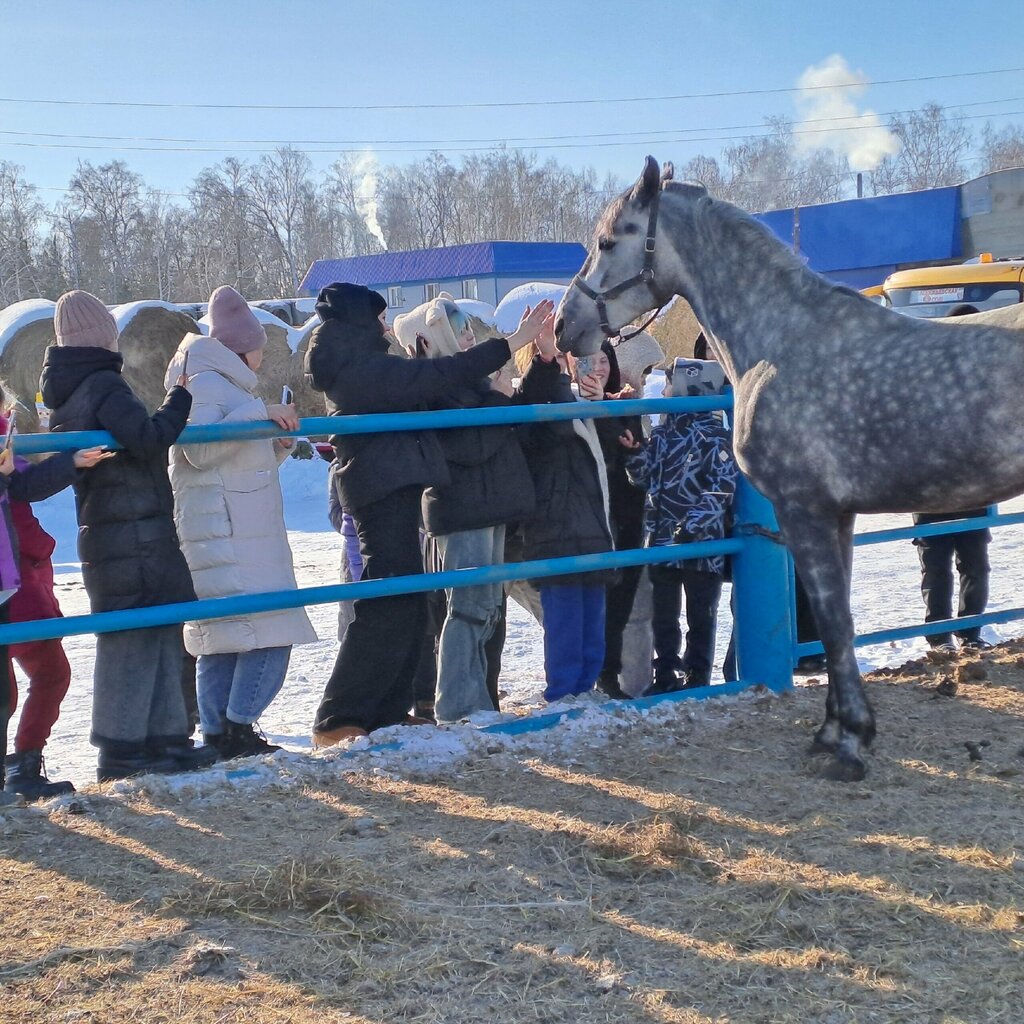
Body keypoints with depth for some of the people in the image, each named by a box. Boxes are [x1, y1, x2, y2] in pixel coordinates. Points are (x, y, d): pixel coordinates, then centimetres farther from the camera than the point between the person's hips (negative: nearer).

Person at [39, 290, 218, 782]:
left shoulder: (64, 394, 16)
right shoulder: (105, 386, -14)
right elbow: (148, 439, -24)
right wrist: (181, 397, -13)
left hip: (103, 535, 9)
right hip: (136, 535, -9)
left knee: (159, 633, 13)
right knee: (135, 638, -4)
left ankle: (165, 739, 16)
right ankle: (121, 749, 0)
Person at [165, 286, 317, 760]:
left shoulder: (223, 384, 26)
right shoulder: (205, 383, -6)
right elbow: (199, 449, -21)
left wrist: (277, 445, 13)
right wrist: (258, 413, -24)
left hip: (242, 535, 11)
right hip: (226, 537, -11)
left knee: (221, 639, 8)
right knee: (269, 630, -15)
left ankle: (220, 734, 9)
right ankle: (239, 726, -14)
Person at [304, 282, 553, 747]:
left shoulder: (346, 369, 17)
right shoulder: (361, 368, -14)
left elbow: (421, 382, 20)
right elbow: (439, 377, -19)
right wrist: (512, 342, -15)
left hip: (389, 493, 10)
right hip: (387, 493, -10)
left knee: (406, 603, 12)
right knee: (389, 605, -10)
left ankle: (387, 711, 16)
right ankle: (338, 719, -9)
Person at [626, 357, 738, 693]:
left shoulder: (713, 436, -10)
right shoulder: (664, 432, 10)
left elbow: (721, 490, -17)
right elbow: (643, 475, 13)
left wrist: (692, 526, -24)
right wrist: (635, 450, -6)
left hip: (702, 544, -6)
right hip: (662, 542, 6)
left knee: (701, 617, 7)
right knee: (664, 615, 14)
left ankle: (697, 679, 15)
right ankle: (666, 676, 25)